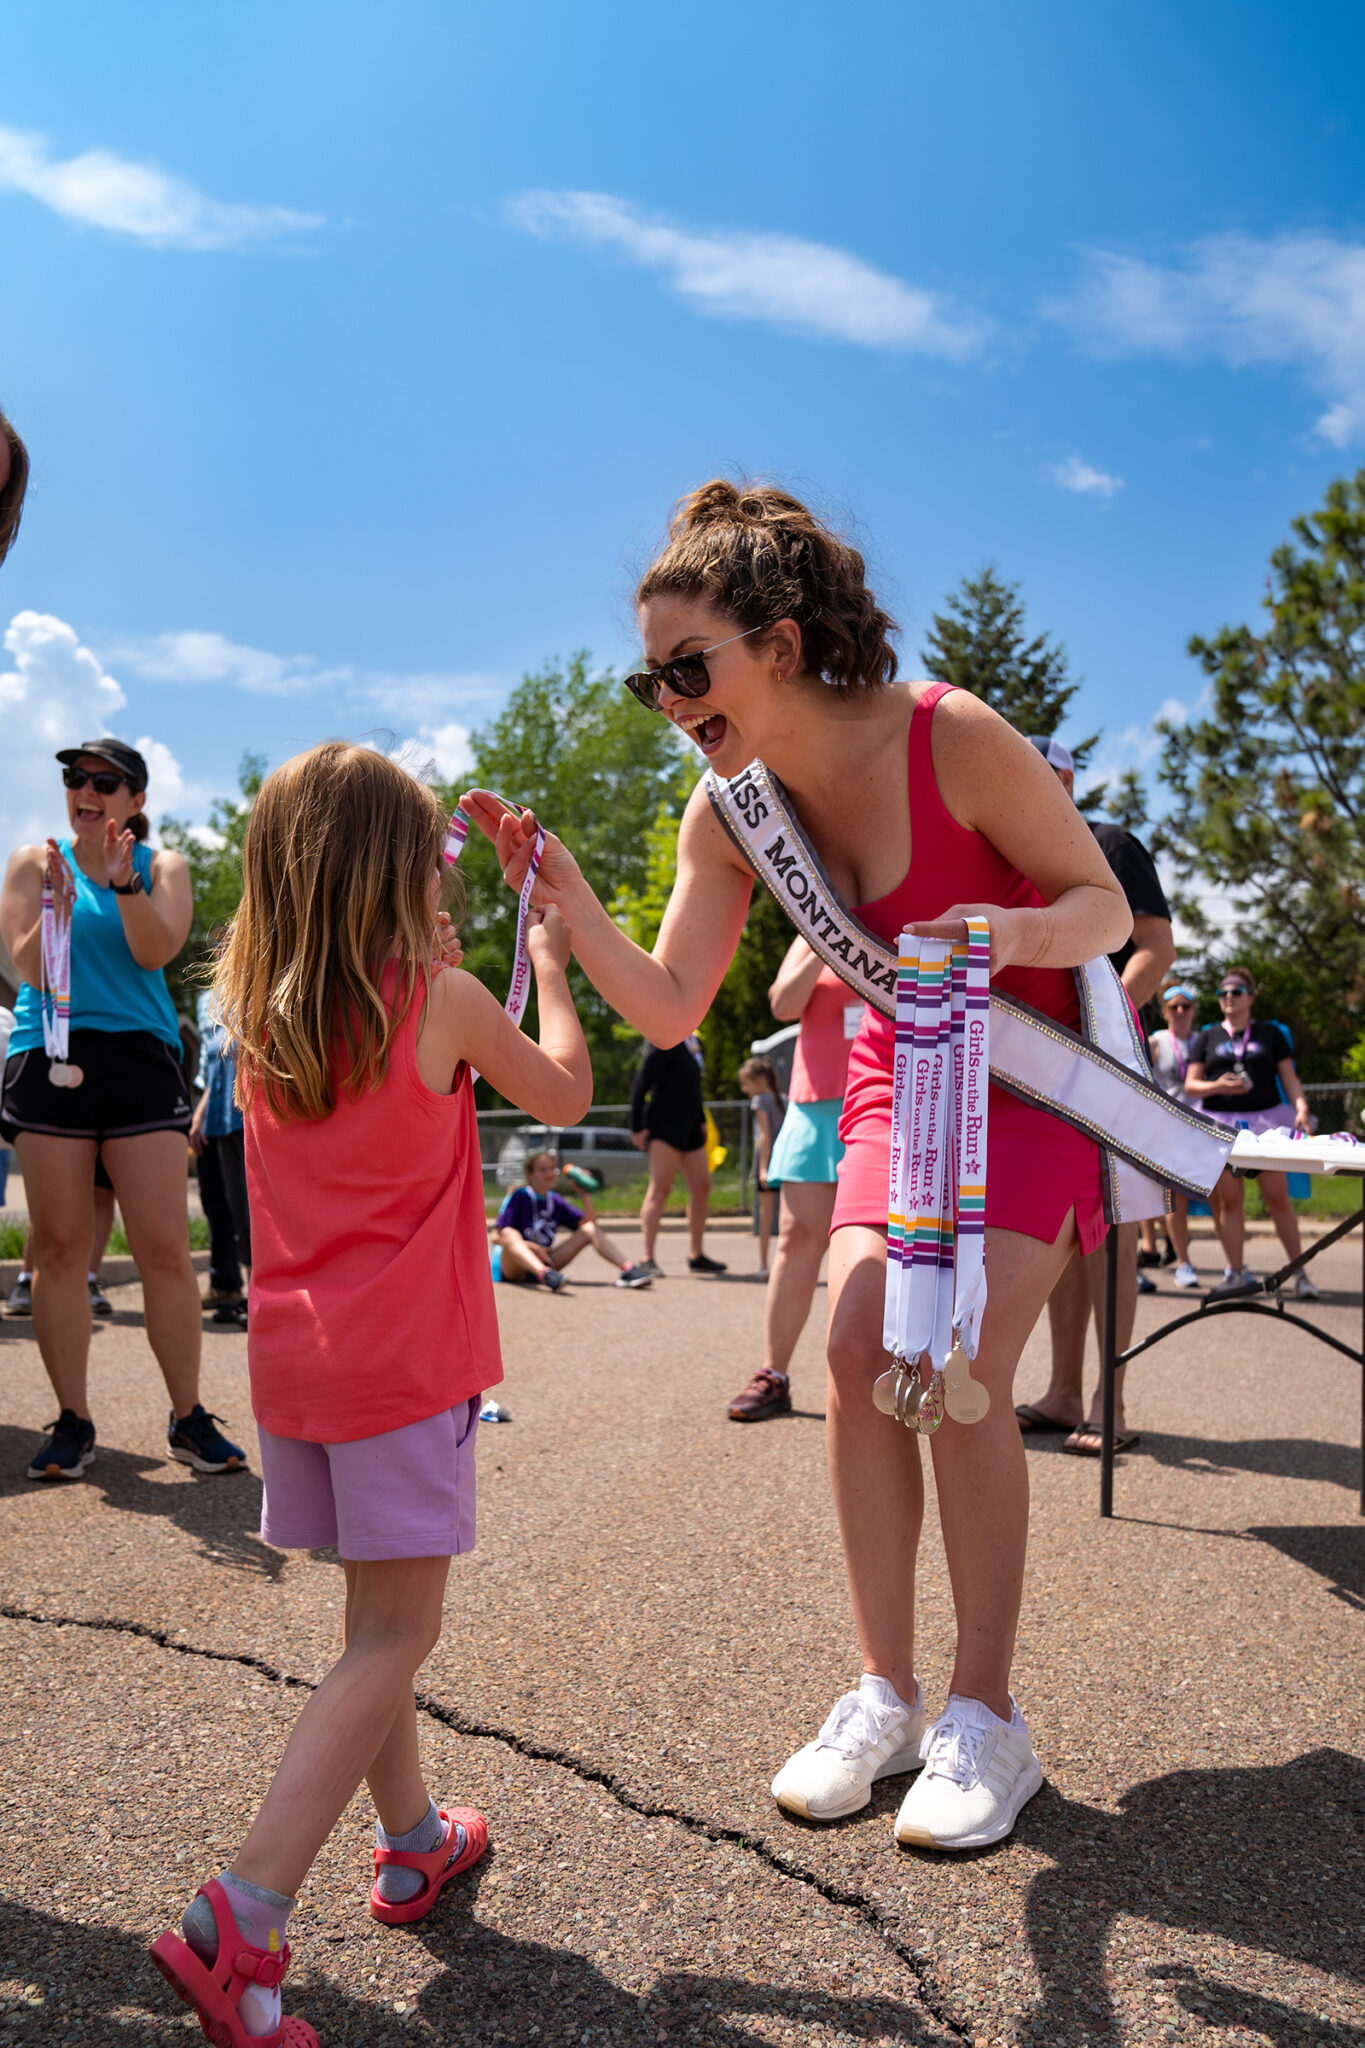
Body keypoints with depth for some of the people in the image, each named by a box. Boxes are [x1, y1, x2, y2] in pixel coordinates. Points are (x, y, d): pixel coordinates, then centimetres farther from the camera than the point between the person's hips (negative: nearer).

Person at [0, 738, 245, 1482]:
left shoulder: (162, 867, 10)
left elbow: (155, 952, -6)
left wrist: (123, 880, -18)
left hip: (138, 1057, -1)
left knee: (165, 1248, -6)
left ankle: (189, 1419, 5)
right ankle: (72, 1421, 11)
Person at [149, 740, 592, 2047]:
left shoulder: (256, 1009, 4)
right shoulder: (439, 997, -11)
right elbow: (564, 1096, 4)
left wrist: (424, 950, 24)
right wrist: (548, 964, 15)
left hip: (293, 1345, 7)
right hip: (405, 1354, -6)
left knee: (376, 1615, 20)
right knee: (393, 1637, 1)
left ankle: (413, 1840, 36)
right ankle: (241, 1916, -7)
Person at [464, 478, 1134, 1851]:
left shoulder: (952, 736, -25)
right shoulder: (729, 815, -9)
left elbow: (1108, 908, -17)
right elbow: (668, 1009, -9)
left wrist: (1004, 932, -38)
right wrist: (568, 899, -23)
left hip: (1033, 1078, -5)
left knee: (957, 1365, -16)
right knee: (858, 1350, -8)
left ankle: (984, 1716, 0)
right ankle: (885, 1695, 6)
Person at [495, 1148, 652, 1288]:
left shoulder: (555, 1201, 15)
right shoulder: (519, 1197, -2)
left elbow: (589, 1222, 13)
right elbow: (499, 1236, -10)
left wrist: (585, 1194, 1)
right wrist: (531, 1247, -22)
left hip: (543, 1263, 6)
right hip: (515, 1267, -6)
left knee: (590, 1229, -1)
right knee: (511, 1234, -38)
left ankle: (626, 1270, -24)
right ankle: (545, 1275, -67)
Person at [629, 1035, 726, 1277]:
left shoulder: (693, 1041, 15)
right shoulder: (663, 1040, -11)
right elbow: (641, 1085, -14)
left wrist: (702, 1120, 19)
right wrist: (637, 1127, -17)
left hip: (690, 1124, 9)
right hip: (665, 1123, -9)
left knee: (701, 1187, 10)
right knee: (660, 1188, -11)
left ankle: (696, 1256, 20)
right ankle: (647, 1259, -10)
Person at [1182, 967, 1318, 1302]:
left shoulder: (1270, 1034, 14)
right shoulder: (1206, 1038, 14)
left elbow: (1289, 1077, 9)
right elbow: (1190, 1085, 9)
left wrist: (1301, 1106, -9)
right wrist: (1217, 1086, -11)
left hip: (1266, 1120, -1)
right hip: (1220, 1124, 1)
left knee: (1278, 1197, -5)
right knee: (1229, 1199, -1)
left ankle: (1299, 1273, 2)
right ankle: (1236, 1273, 5)